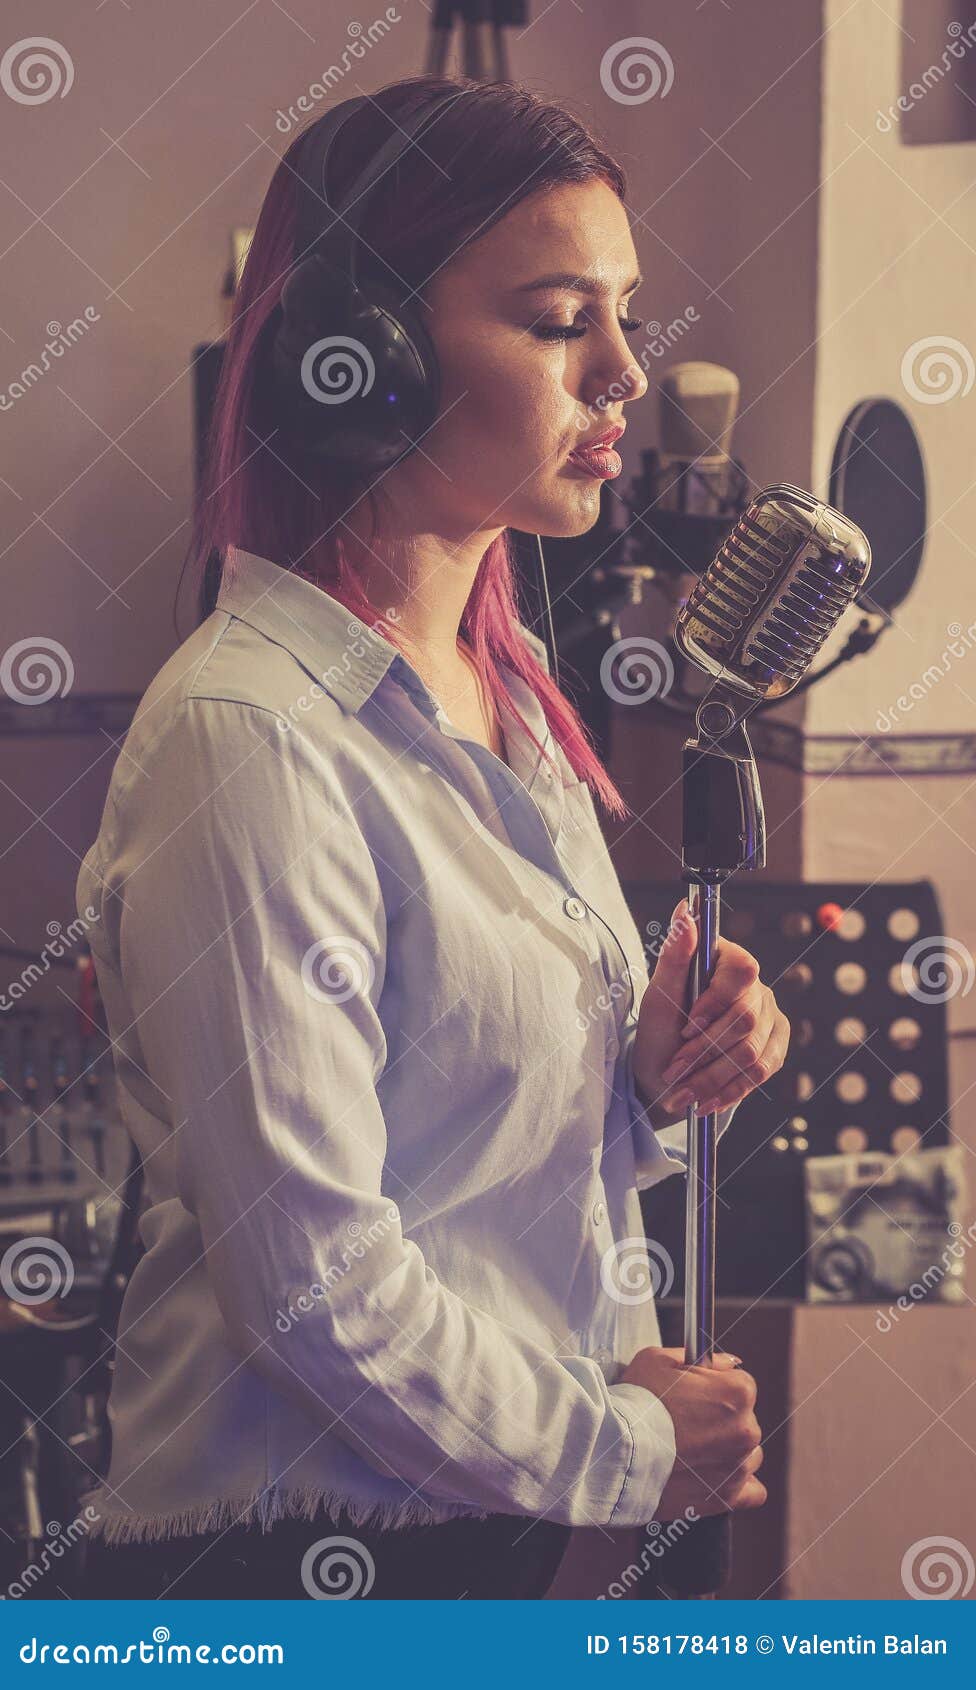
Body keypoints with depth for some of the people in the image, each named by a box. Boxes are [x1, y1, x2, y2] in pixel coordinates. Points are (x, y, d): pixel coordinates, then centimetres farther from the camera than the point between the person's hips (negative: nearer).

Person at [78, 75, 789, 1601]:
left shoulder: (507, 689, 5)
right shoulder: (249, 741, -21)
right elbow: (317, 1286, -22)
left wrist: (656, 1075, -5)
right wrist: (627, 1446, -10)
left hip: (517, 1515, 8)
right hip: (304, 1553, -8)